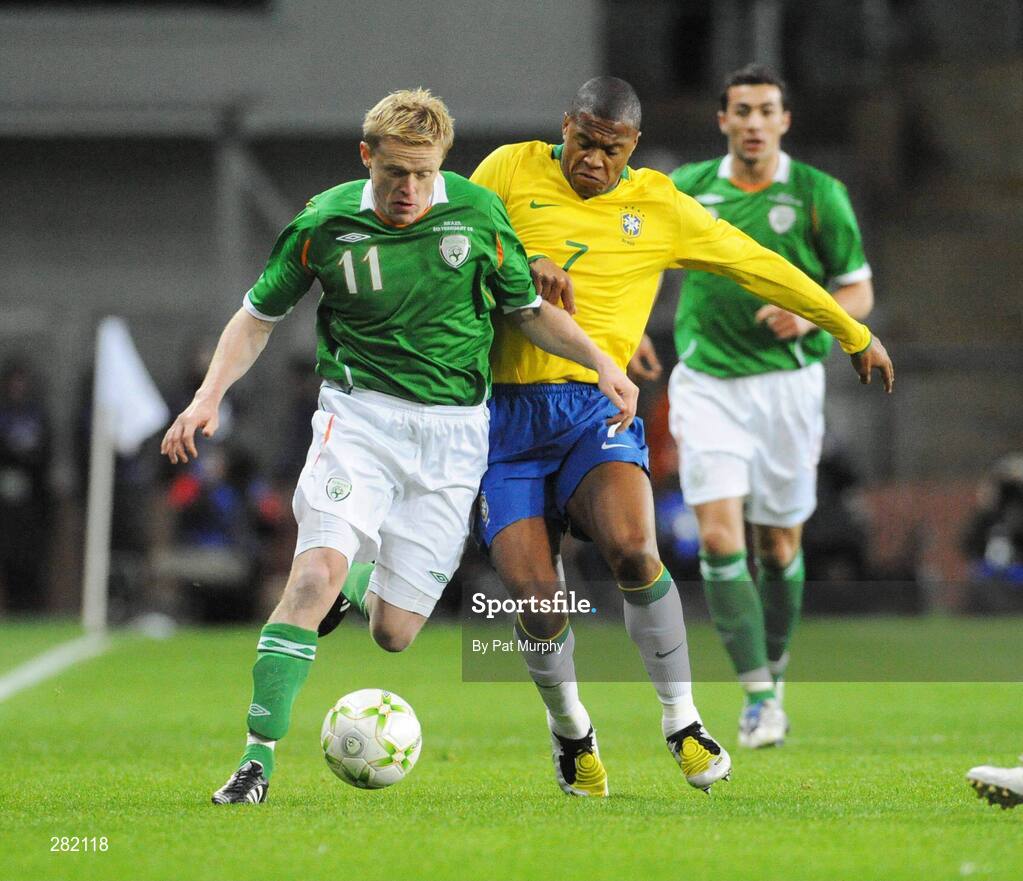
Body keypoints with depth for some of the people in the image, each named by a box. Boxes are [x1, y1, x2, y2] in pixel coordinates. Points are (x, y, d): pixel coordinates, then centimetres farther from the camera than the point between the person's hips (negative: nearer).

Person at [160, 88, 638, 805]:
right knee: (317, 572, -25)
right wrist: (210, 397, -4)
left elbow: (529, 308, 12)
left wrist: (601, 362, -1)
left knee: (393, 633, -2)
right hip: (360, 415, -1)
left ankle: (371, 588, 37)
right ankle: (258, 759, -21)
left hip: (453, 430, 1)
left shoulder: (478, 213, -2)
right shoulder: (326, 223, -4)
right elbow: (260, 315, 9)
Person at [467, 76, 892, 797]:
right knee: (534, 593, -11)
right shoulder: (512, 170, 6)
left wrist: (854, 334, 24)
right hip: (507, 413, 0)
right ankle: (569, 729, 20)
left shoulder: (657, 204, 9)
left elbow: (759, 265, 17)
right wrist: (523, 264, -14)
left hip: (597, 407, 0)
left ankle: (682, 721, -9)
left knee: (632, 547, -27)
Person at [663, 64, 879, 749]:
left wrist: (813, 314, -17)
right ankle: (758, 693, -12)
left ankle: (776, 669, 31)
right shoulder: (689, 189, 2)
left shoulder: (818, 195, -3)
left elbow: (860, 292, 0)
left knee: (779, 546, 8)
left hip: (786, 380, -1)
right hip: (707, 381, 1)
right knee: (719, 538, -14)